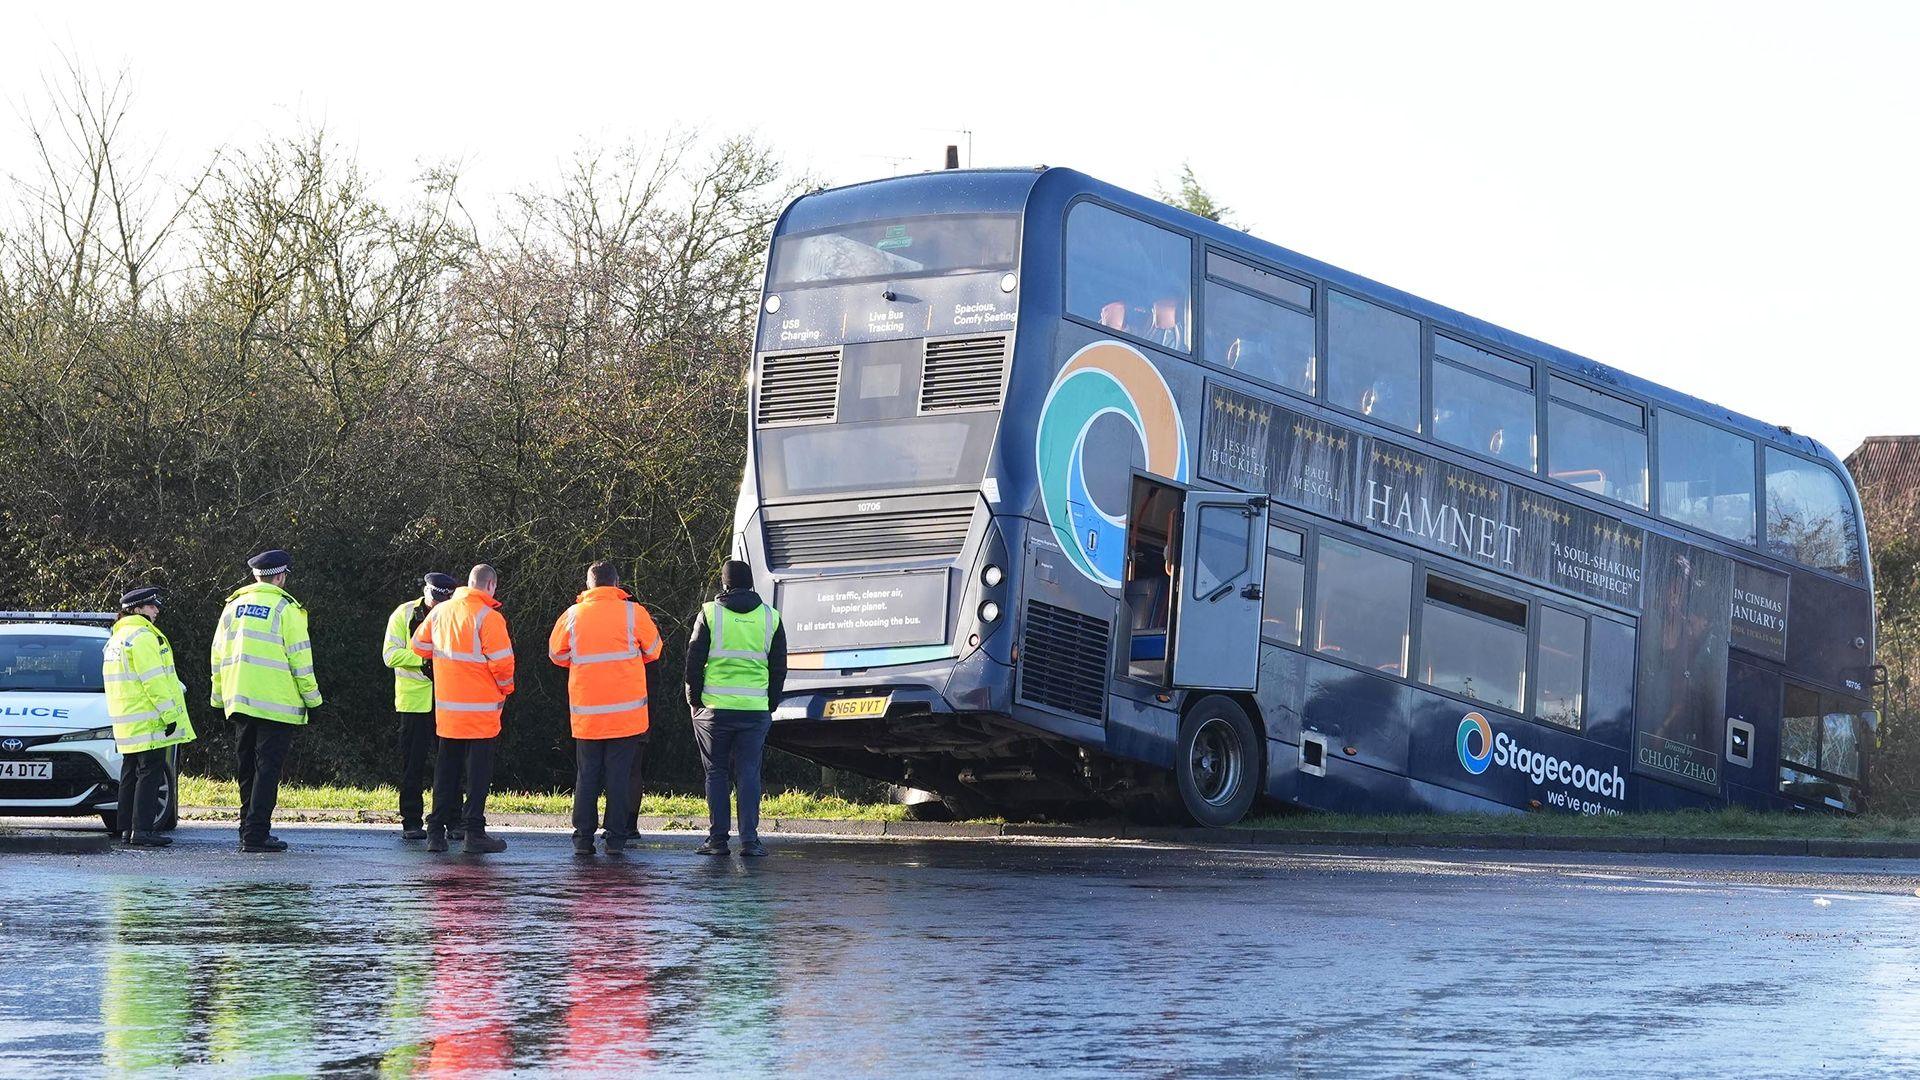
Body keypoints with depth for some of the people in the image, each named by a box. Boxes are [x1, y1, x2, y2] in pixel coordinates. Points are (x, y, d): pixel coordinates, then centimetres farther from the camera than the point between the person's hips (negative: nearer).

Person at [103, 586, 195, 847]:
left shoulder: (116, 639, 18)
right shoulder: (143, 637, -14)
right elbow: (154, 680, -19)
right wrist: (170, 714, -18)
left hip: (126, 723, 10)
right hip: (148, 722, -10)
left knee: (131, 773, 14)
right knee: (150, 773, -9)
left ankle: (127, 827, 17)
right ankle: (142, 829, -13)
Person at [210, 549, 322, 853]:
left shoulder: (233, 606, 11)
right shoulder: (286, 609, -7)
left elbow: (218, 655, 15)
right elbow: (300, 658, -8)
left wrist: (219, 697, 22)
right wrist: (312, 698, 0)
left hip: (238, 701, 6)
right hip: (276, 703, -6)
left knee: (246, 768, 15)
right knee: (268, 768, -4)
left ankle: (249, 828, 20)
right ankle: (256, 834, -9)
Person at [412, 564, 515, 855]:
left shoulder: (440, 611, 6)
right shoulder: (488, 617, -13)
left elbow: (419, 645, 18)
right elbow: (502, 661, -17)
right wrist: (505, 689, 1)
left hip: (446, 706, 6)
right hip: (480, 708, -6)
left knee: (446, 767, 13)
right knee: (478, 769, 0)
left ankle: (436, 832, 14)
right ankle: (475, 834, -2)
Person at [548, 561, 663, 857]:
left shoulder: (573, 615, 1)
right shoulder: (633, 613, -3)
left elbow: (556, 653, 14)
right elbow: (653, 651, 10)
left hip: (585, 713, 1)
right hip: (627, 711, -1)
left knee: (586, 775, 9)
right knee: (620, 775, 2)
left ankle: (583, 838, 5)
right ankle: (616, 838, 0)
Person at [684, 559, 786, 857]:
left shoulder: (709, 613, -1)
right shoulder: (770, 617, 7)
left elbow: (694, 660, -1)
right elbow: (779, 667, 11)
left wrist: (694, 700, 8)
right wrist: (770, 706, 17)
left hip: (715, 708, -1)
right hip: (755, 709, 2)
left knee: (716, 773, 6)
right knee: (748, 773, 4)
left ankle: (717, 838, 4)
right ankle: (749, 839, -3)